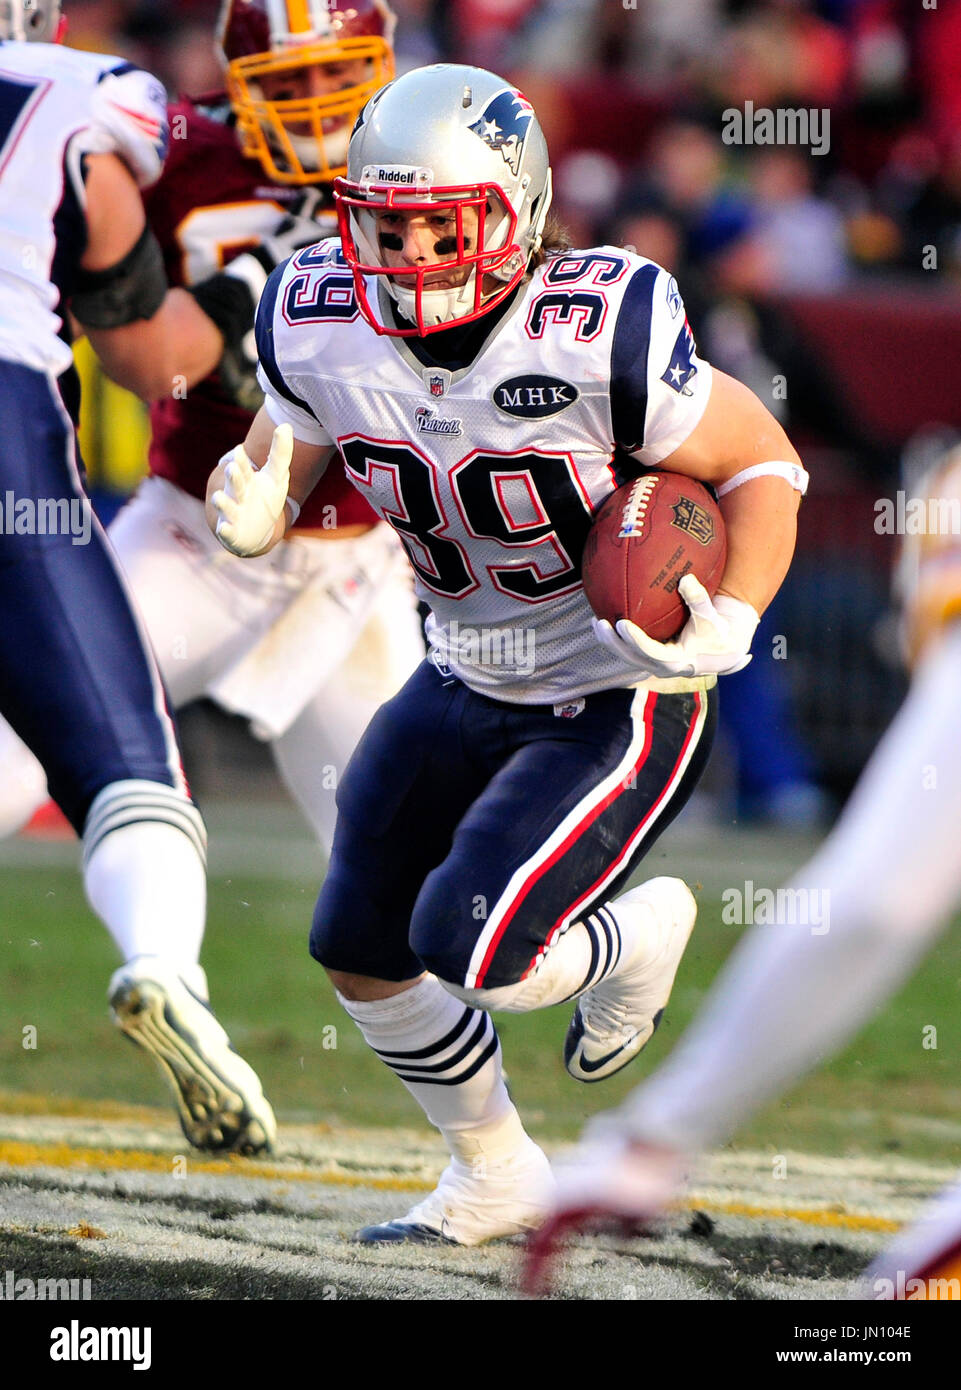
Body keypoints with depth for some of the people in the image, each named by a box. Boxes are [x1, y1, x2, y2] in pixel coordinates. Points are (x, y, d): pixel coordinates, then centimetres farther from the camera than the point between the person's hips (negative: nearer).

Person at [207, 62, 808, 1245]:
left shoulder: (601, 337, -28)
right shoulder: (322, 326, -13)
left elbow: (763, 464, -16)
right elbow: (283, 452, 6)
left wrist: (726, 632, -29)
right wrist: (250, 509, -19)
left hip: (623, 705, -6)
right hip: (466, 688, 6)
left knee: (469, 955, -18)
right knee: (358, 950, 11)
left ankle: (635, 935, 19)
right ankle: (492, 1181, 37)